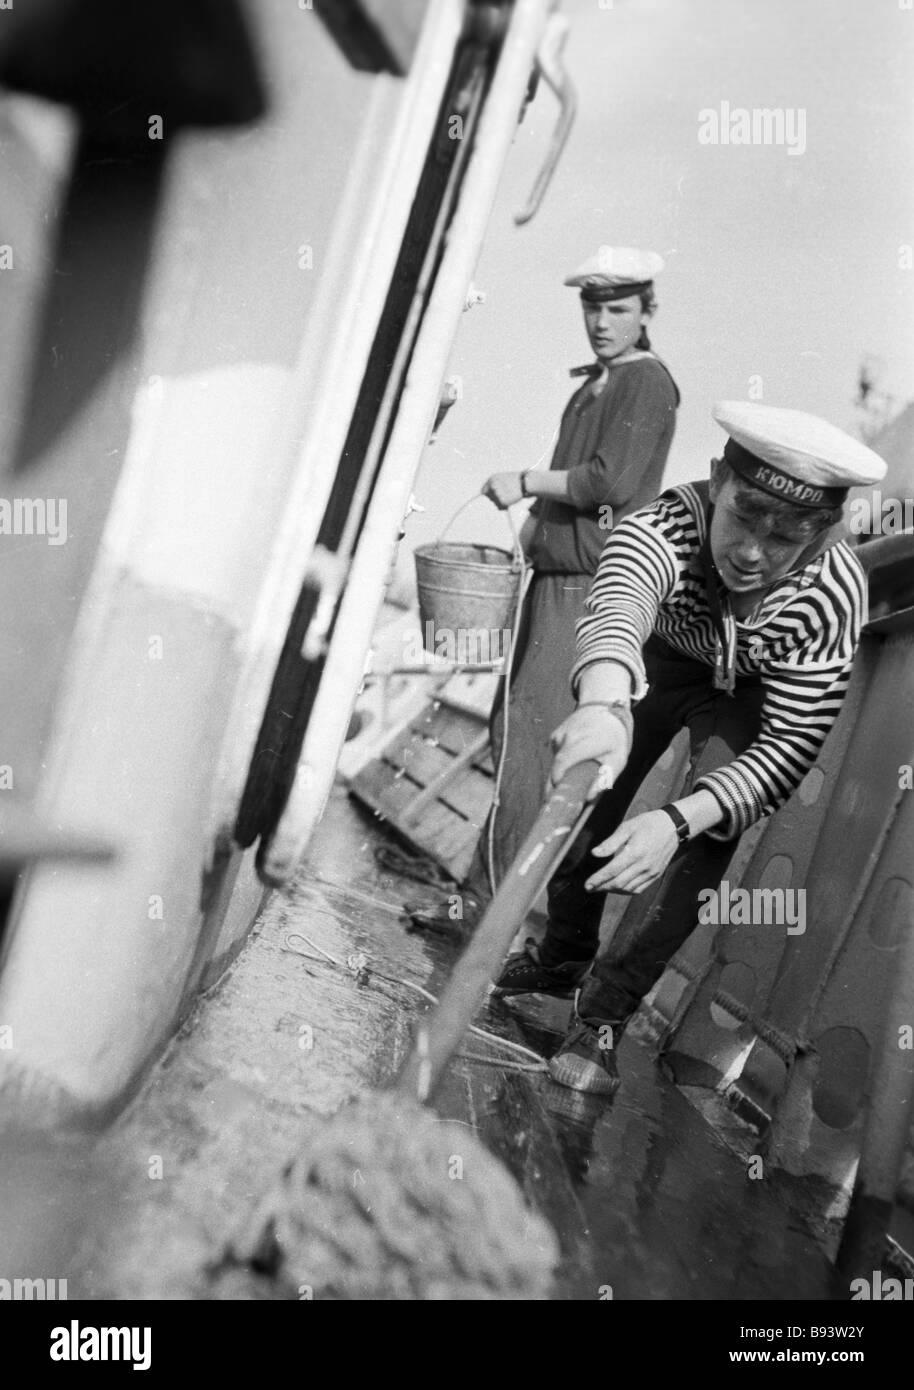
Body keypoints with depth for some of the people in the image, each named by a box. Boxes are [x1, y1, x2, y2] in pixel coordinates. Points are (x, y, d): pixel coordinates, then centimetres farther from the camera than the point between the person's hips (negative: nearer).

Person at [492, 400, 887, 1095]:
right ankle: (563, 957, 28)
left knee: (712, 838, -23)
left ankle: (606, 1011, -9)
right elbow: (618, 600, -60)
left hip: (751, 695, -1)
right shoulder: (668, 523, -38)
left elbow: (792, 744, -36)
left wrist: (678, 822, -52)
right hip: (660, 659, 2)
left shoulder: (833, 590, -37)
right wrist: (604, 701, -83)